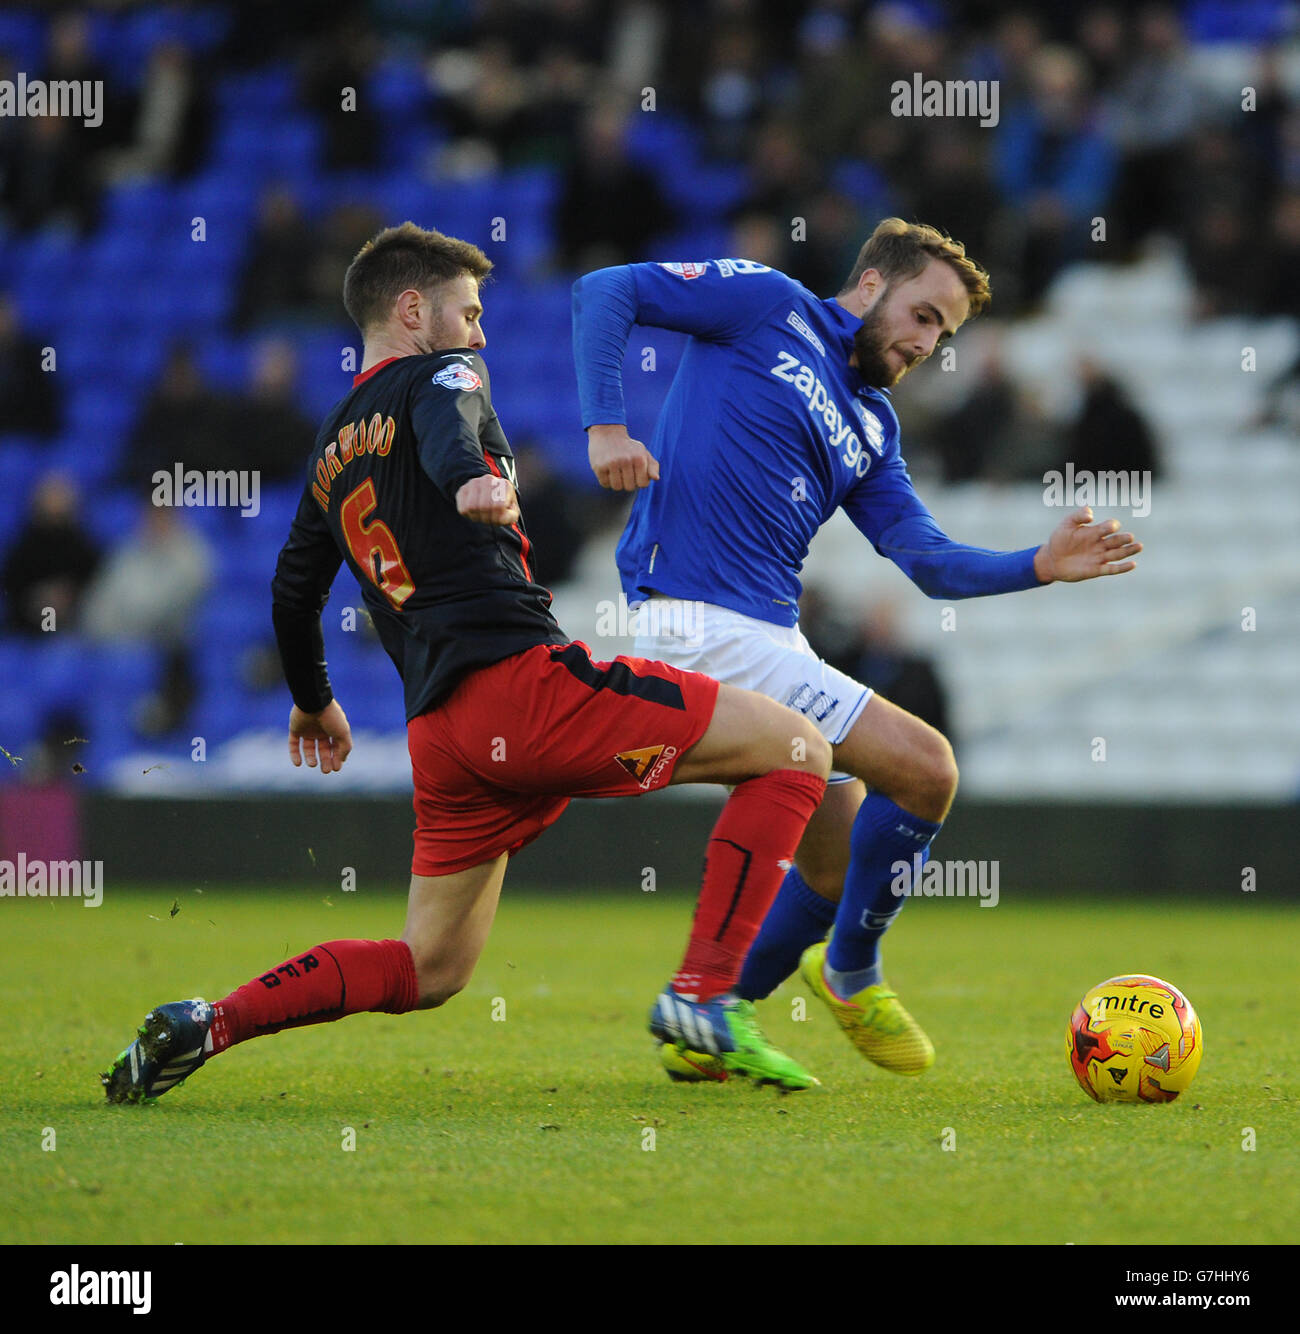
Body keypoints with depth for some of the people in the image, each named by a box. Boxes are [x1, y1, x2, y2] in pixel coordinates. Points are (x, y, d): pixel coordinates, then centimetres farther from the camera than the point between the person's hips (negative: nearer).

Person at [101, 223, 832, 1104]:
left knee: (428, 972, 19)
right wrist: (474, 479, -44)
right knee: (795, 752, -4)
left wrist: (313, 702, 51)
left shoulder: (332, 453, 25)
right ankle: (707, 992, -15)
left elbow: (293, 593, 34)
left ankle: (206, 1026, 3)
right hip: (524, 678, -8)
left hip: (439, 730, 8)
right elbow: (444, 430, -21)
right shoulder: (440, 376, 4)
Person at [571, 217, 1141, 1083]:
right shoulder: (767, 306, 0)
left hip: (771, 632, 9)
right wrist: (606, 426, -16)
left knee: (838, 865, 11)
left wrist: (1042, 566, 0)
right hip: (705, 621, -9)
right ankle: (851, 972, 6)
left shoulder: (871, 427, 20)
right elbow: (603, 293, -4)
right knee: (924, 768, -13)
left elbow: (931, 563, 16)